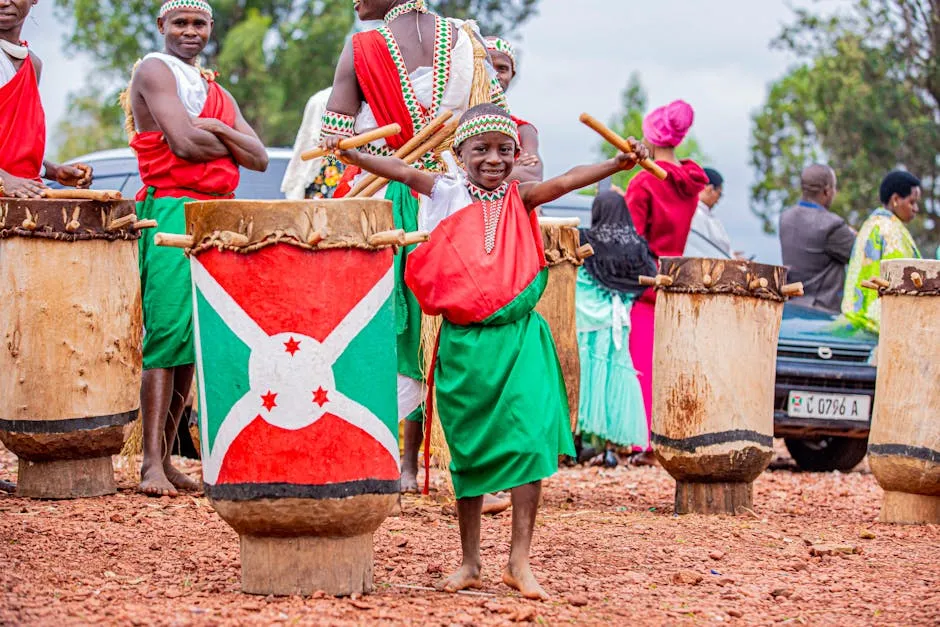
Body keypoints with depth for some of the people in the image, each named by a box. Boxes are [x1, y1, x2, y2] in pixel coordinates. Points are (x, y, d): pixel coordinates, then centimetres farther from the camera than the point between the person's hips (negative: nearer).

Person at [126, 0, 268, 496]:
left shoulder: (218, 95, 24)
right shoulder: (154, 71, 0)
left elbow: (259, 158, 12)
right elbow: (184, 143, -13)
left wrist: (215, 129, -4)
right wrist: (230, 142, 4)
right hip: (170, 212, -8)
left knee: (196, 340, 3)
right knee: (168, 332, -15)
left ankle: (166, 459, 5)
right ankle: (152, 463, -18)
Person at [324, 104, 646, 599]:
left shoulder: (519, 199, 6)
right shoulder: (448, 194, 4)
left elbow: (563, 183, -8)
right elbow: (405, 173, -10)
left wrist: (615, 165, -24)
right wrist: (356, 158, -26)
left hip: (518, 339, 0)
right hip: (463, 341, 0)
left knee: (529, 440, -13)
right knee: (468, 449, 8)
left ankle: (519, 560, -6)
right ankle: (470, 563, 19)